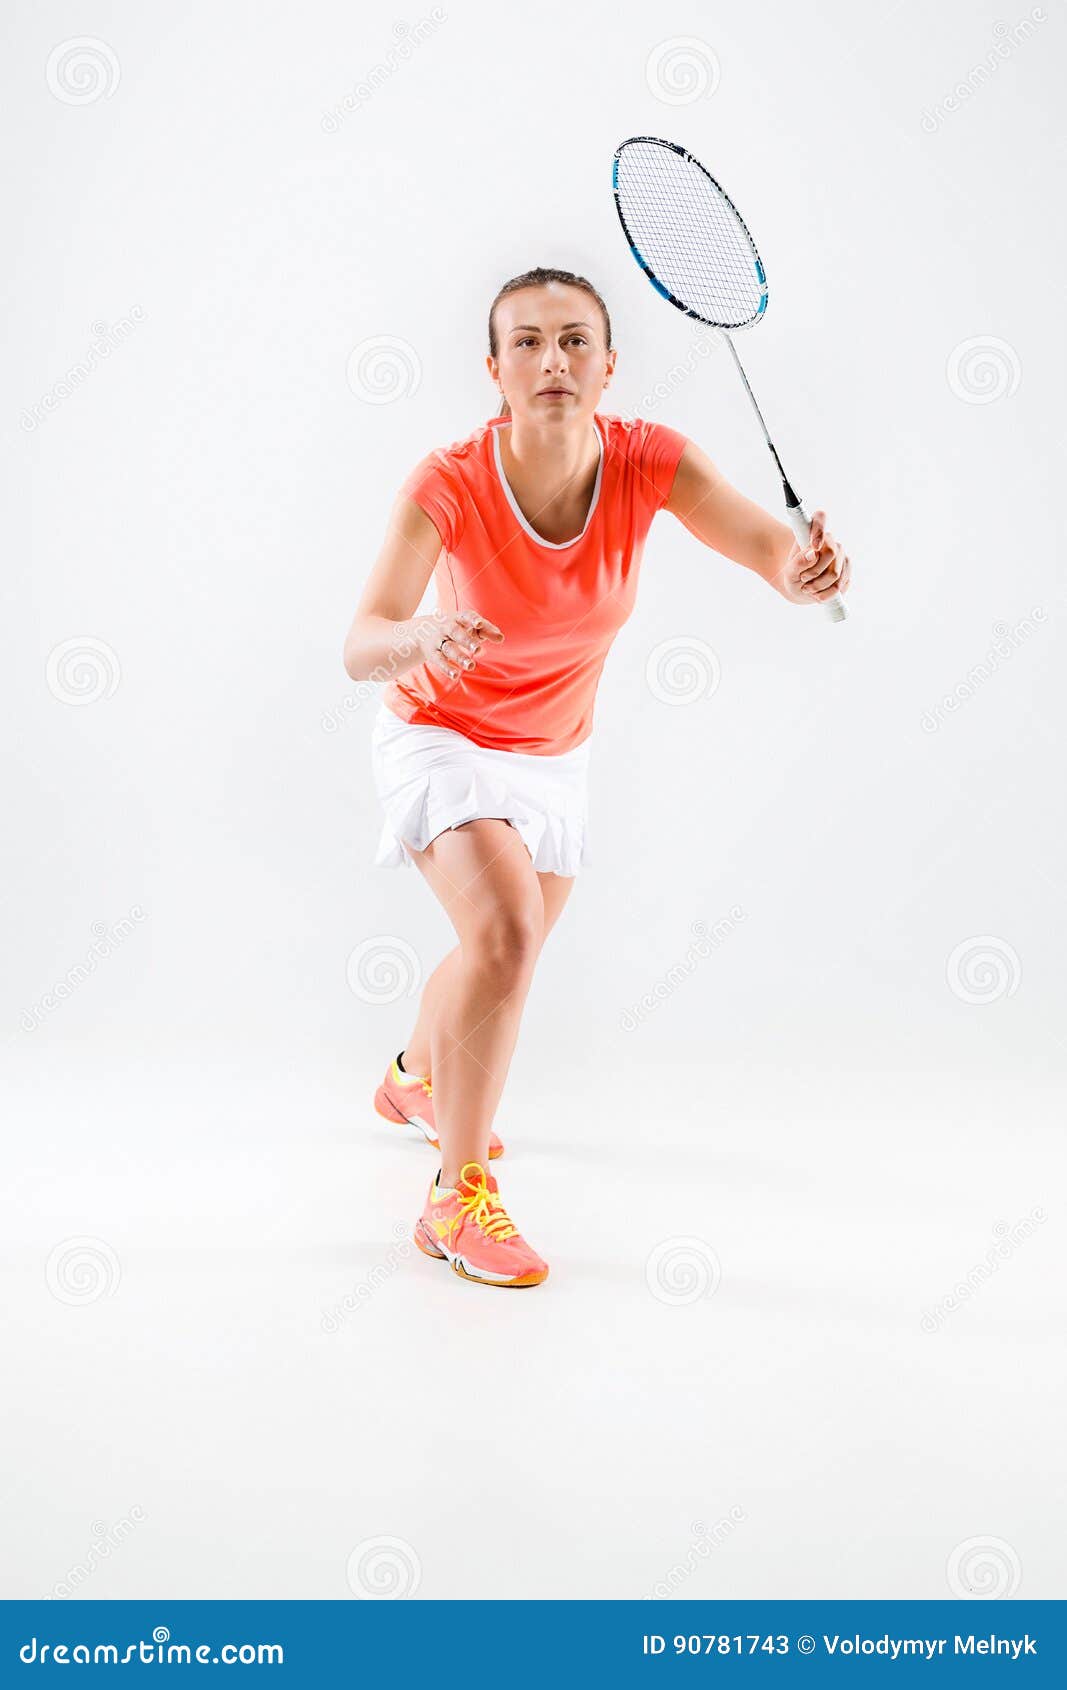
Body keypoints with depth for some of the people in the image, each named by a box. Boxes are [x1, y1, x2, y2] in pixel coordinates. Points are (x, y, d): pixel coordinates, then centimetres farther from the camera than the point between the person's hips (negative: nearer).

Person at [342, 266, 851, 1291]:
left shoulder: (648, 462, -21)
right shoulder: (447, 487, -28)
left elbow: (768, 544, -32)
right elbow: (361, 650, -36)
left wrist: (806, 570, -55)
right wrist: (422, 641, -58)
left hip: (554, 751, 5)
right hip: (441, 733, -5)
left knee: (505, 952, 22)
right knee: (505, 930, -28)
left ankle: (416, 1080, 55)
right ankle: (458, 1197, -11)